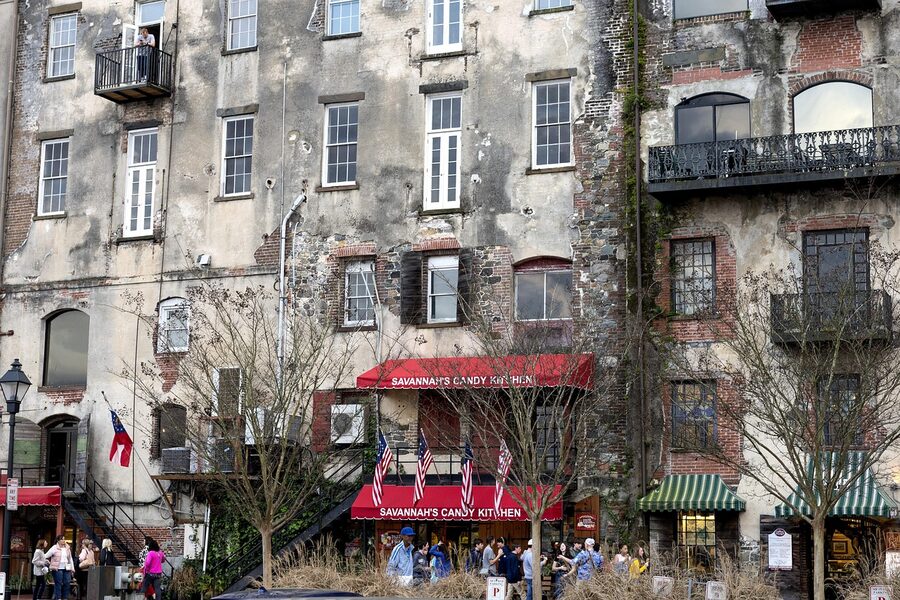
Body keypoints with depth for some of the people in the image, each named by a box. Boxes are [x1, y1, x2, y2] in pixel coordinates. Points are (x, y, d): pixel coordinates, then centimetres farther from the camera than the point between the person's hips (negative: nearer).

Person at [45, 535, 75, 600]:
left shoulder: (67, 548, 13)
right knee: (58, 584, -4)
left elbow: (70, 559, 18)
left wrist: (72, 568, 15)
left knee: (67, 583, 1)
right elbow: (46, 556, -2)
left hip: (66, 568, 5)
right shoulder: (54, 548, -3)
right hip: (58, 569, -5)